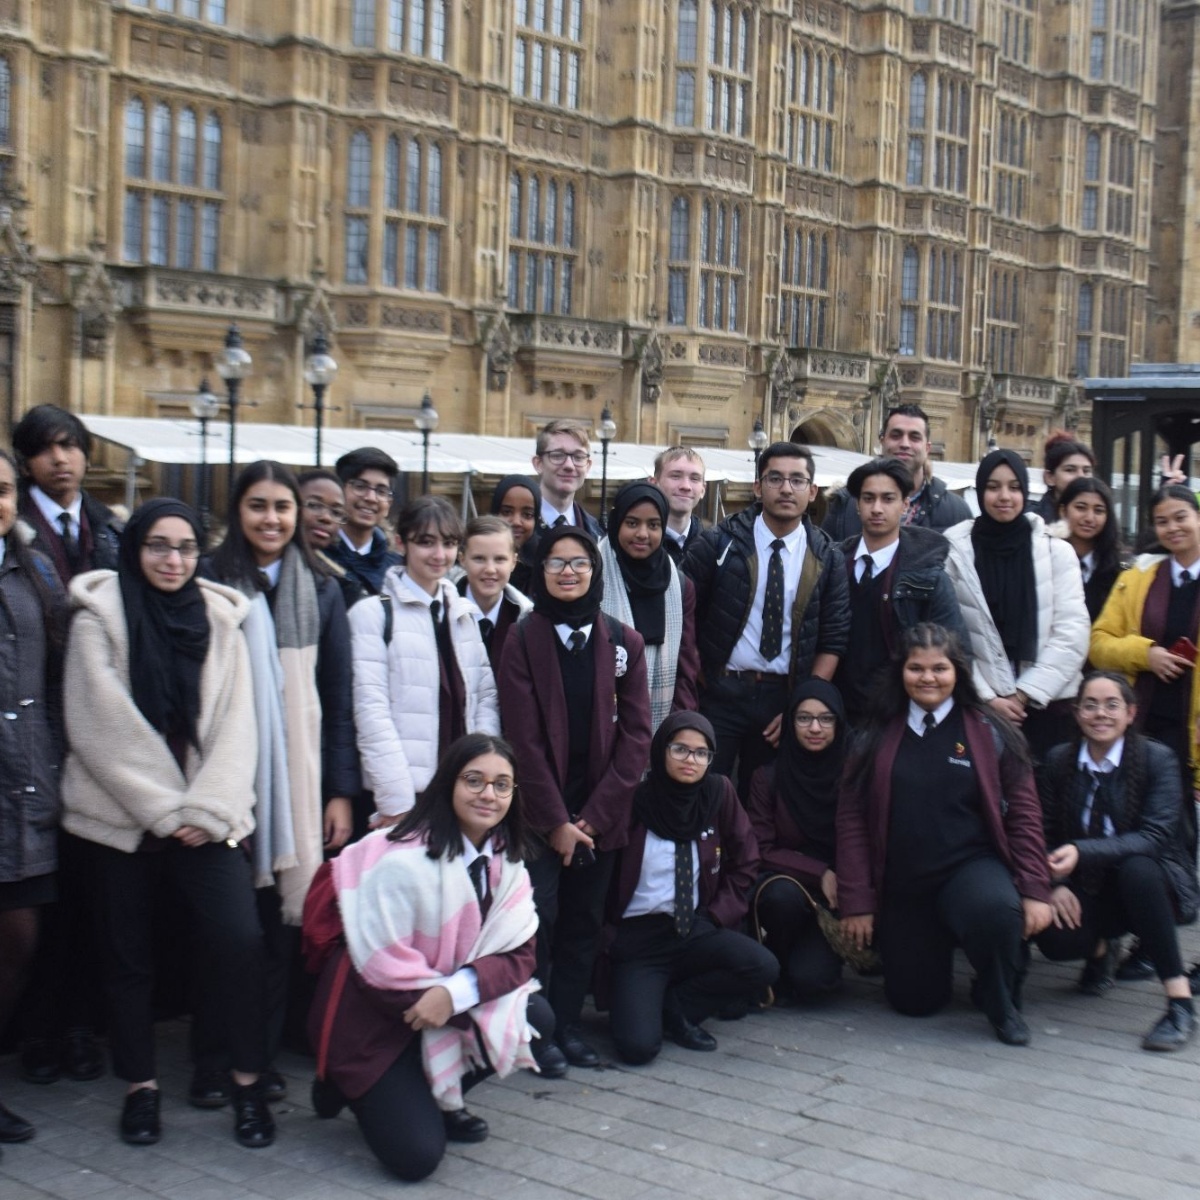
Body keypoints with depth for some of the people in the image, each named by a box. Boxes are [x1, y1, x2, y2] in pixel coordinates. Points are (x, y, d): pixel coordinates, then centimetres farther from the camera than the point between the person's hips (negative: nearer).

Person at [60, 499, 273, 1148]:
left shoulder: (219, 619, 7)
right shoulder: (98, 617, -2)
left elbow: (234, 724, 2)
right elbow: (101, 725, -9)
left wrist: (208, 809, -10)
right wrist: (164, 810, -11)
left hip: (203, 819, 1)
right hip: (120, 816, -1)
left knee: (239, 939, -12)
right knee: (127, 954, 7)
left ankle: (248, 1082, 3)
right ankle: (140, 1086, 24)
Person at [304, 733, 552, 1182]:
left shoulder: (505, 859, -3)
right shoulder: (403, 861, -25)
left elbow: (518, 953, -8)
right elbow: (381, 969, -23)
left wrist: (456, 992, -25)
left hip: (456, 1004, 7)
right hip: (374, 1016, -7)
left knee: (535, 1020, -16)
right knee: (416, 1155, -18)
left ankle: (436, 1097, 6)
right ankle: (353, 1087, 12)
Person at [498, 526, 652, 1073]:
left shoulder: (624, 642, 3)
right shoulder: (523, 639, -4)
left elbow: (636, 733, 1)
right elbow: (524, 737, -7)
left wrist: (594, 814, -7)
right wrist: (555, 820, -10)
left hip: (599, 813, 3)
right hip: (538, 811, -2)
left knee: (584, 922, 7)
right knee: (538, 918, -5)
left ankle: (568, 1024, 20)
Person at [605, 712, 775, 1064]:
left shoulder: (719, 793, 0)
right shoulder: (636, 799, -8)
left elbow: (744, 862, 11)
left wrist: (719, 915, 1)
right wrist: (609, 936, -7)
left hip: (695, 929, 4)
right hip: (637, 936, -4)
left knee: (763, 968, -24)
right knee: (639, 1046, -24)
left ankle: (671, 1007, -1)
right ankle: (634, 1003, 13)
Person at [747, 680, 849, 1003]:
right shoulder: (768, 777, -2)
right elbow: (762, 850, -3)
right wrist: (820, 873, -15)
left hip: (837, 896, -1)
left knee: (810, 977, -26)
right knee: (782, 896, -36)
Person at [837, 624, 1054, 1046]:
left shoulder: (989, 733, 0)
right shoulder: (878, 738, 3)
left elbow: (1023, 814, -2)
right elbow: (851, 819, 2)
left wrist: (1035, 891, -11)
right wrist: (857, 903, -3)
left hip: (972, 867, -2)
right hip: (901, 885, 2)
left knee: (997, 909, -36)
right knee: (914, 1002, 3)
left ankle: (1002, 1002, -4)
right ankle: (933, 949, 41)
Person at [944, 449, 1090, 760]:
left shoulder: (1057, 551, 4)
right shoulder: (956, 552, 1)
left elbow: (1072, 634, -2)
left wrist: (1024, 693, -7)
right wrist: (986, 697, -9)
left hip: (1045, 704, 1)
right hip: (979, 706, -1)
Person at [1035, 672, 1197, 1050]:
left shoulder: (1157, 759, -12)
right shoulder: (1059, 760, -2)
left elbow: (1155, 836, -22)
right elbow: (1046, 833, 3)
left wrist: (1082, 852, -34)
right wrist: (1055, 884, -17)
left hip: (1148, 881, -2)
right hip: (1086, 890, 2)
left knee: (1135, 869, -39)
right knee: (1053, 938, -29)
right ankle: (1101, 947, 11)